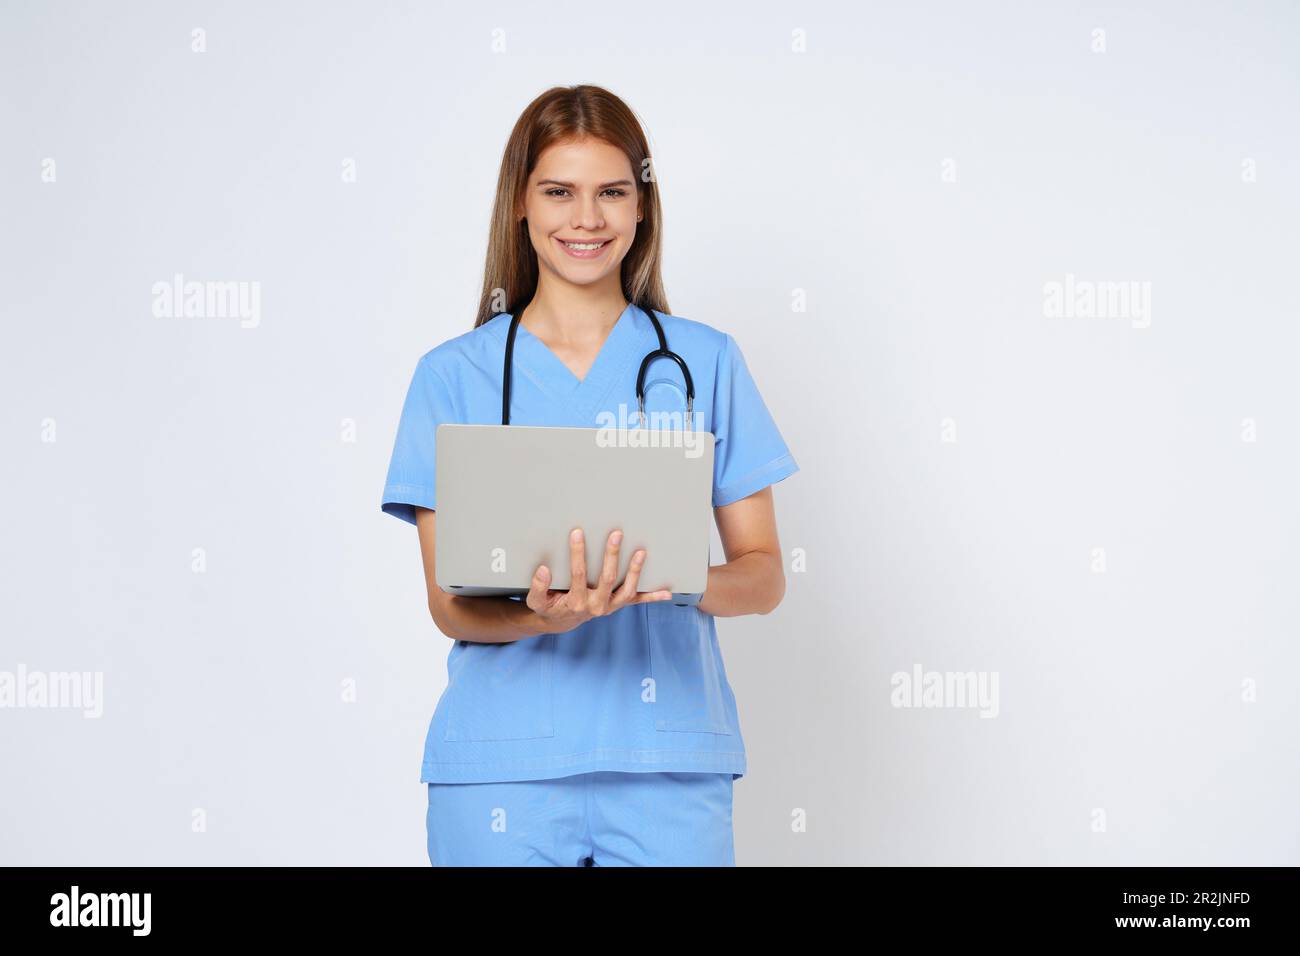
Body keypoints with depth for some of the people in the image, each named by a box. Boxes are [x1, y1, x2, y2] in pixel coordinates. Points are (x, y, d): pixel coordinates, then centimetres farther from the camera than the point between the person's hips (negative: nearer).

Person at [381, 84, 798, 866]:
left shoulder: (705, 362, 7)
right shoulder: (454, 375, 5)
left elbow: (764, 575, 5)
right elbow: (449, 603, 0)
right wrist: (540, 616, -21)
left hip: (670, 759, 0)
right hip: (503, 761, 0)